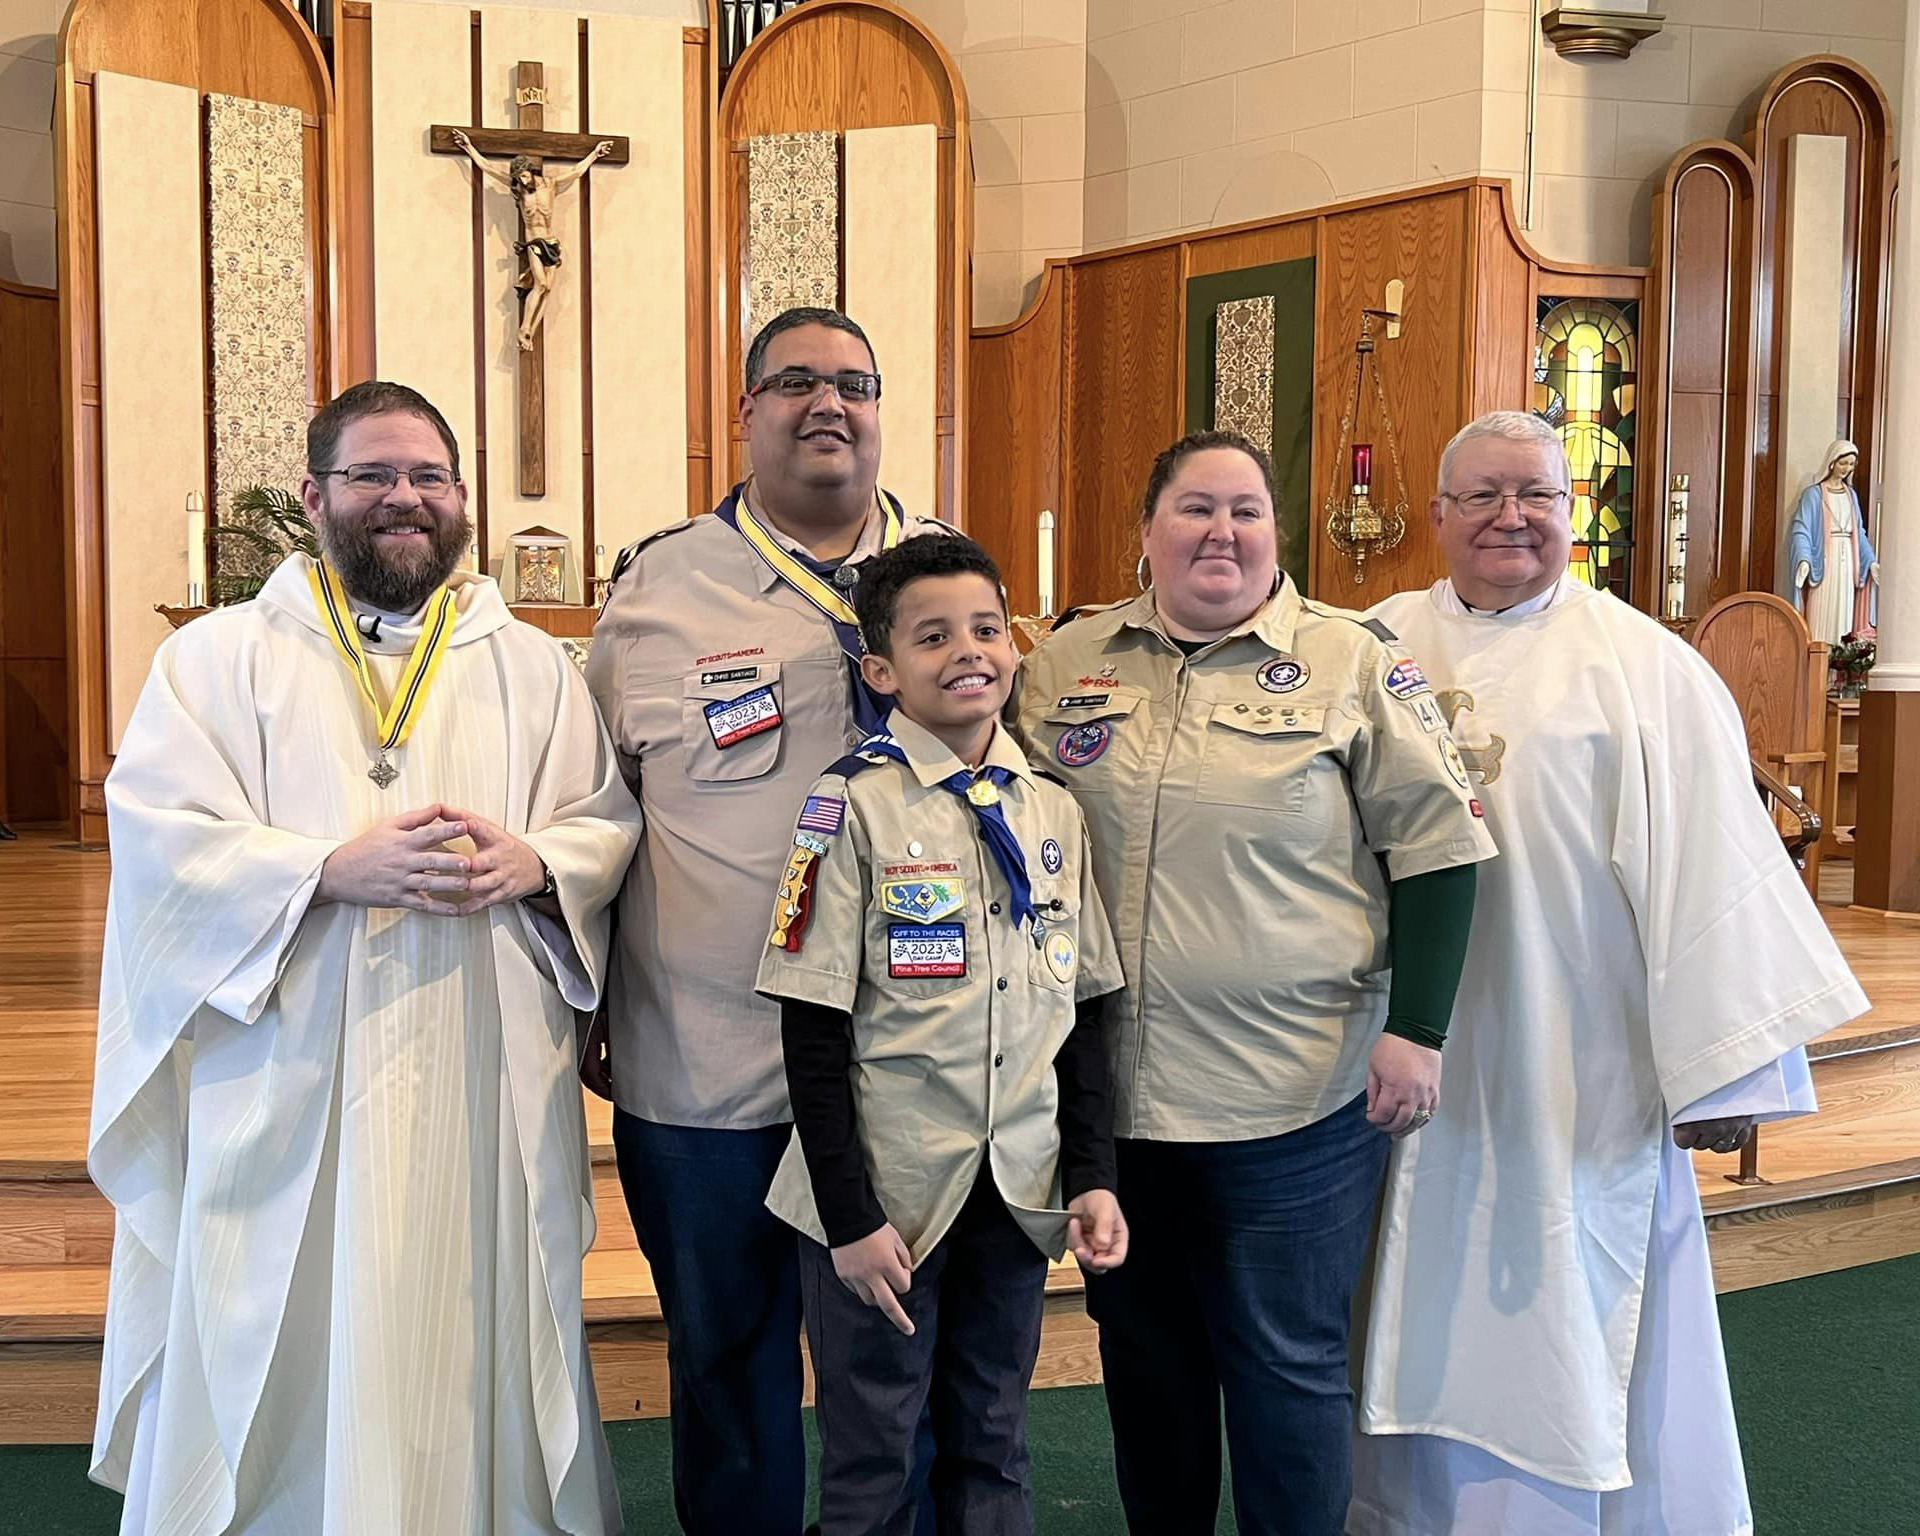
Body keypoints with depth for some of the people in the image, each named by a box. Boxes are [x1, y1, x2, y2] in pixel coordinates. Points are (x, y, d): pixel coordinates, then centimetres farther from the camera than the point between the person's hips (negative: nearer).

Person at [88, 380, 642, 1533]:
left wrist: (533, 862, -14)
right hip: (288, 1086, -2)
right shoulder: (220, 657, 5)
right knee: (287, 1362, 4)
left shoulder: (532, 667, 12)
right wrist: (339, 867, -19)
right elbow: (159, 835, -6)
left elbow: (610, 821, 8)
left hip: (485, 1088, 2)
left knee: (474, 1339, 8)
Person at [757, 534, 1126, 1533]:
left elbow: (1083, 1014, 11)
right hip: (886, 1192, -4)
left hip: (1019, 1192, 4)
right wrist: (849, 1215, -13)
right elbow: (814, 1032, -10)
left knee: (992, 1451, 15)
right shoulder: (854, 805, -8)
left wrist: (1091, 1177, 3)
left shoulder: (1053, 812, 7)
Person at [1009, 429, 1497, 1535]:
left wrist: (1417, 1030, -9)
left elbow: (1437, 846, -3)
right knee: (1142, 1348, 16)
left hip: (1296, 1099, -3)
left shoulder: (1354, 665, -3)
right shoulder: (1065, 664, 6)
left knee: (1288, 1361, 5)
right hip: (1112, 1093, 4)